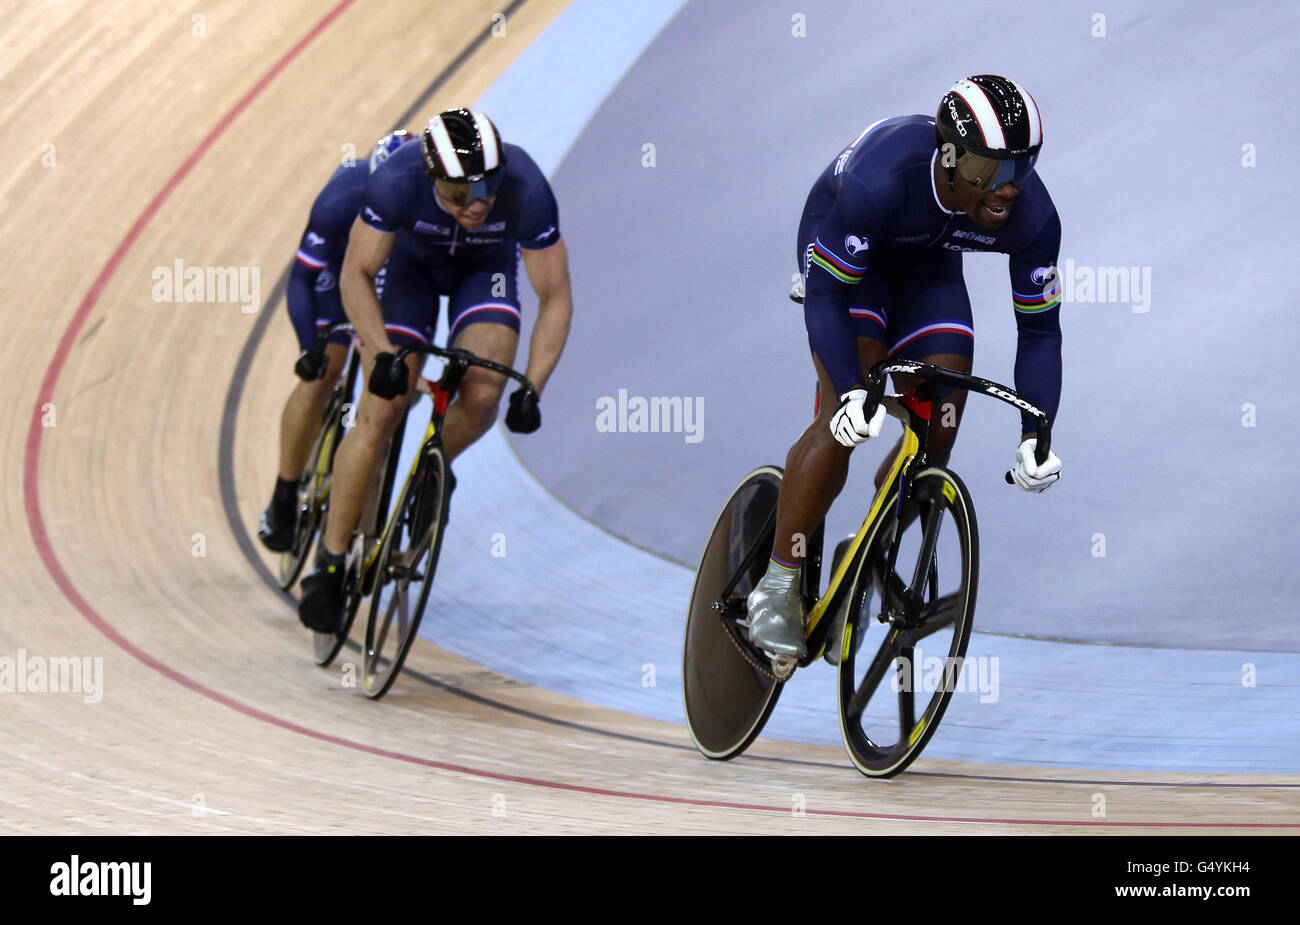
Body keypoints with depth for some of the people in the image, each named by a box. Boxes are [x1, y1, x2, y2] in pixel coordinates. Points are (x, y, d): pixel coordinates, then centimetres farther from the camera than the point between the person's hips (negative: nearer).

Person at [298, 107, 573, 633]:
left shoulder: (527, 191, -36)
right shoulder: (397, 181, -37)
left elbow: (555, 297, -25)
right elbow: (356, 276, -23)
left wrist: (532, 388, -33)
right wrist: (383, 354, -36)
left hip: (486, 268, 1)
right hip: (410, 260, -1)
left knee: (482, 396, -24)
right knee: (380, 412, -13)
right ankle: (329, 564, -2)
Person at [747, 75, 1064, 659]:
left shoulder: (1031, 216, -28)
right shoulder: (879, 180, -41)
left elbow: (1039, 330, -17)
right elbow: (825, 295, -35)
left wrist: (1036, 437, -28)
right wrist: (852, 392, -48)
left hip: (926, 263, 5)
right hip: (844, 250, -5)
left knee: (941, 424, -10)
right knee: (847, 417, -21)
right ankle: (776, 587, -12)